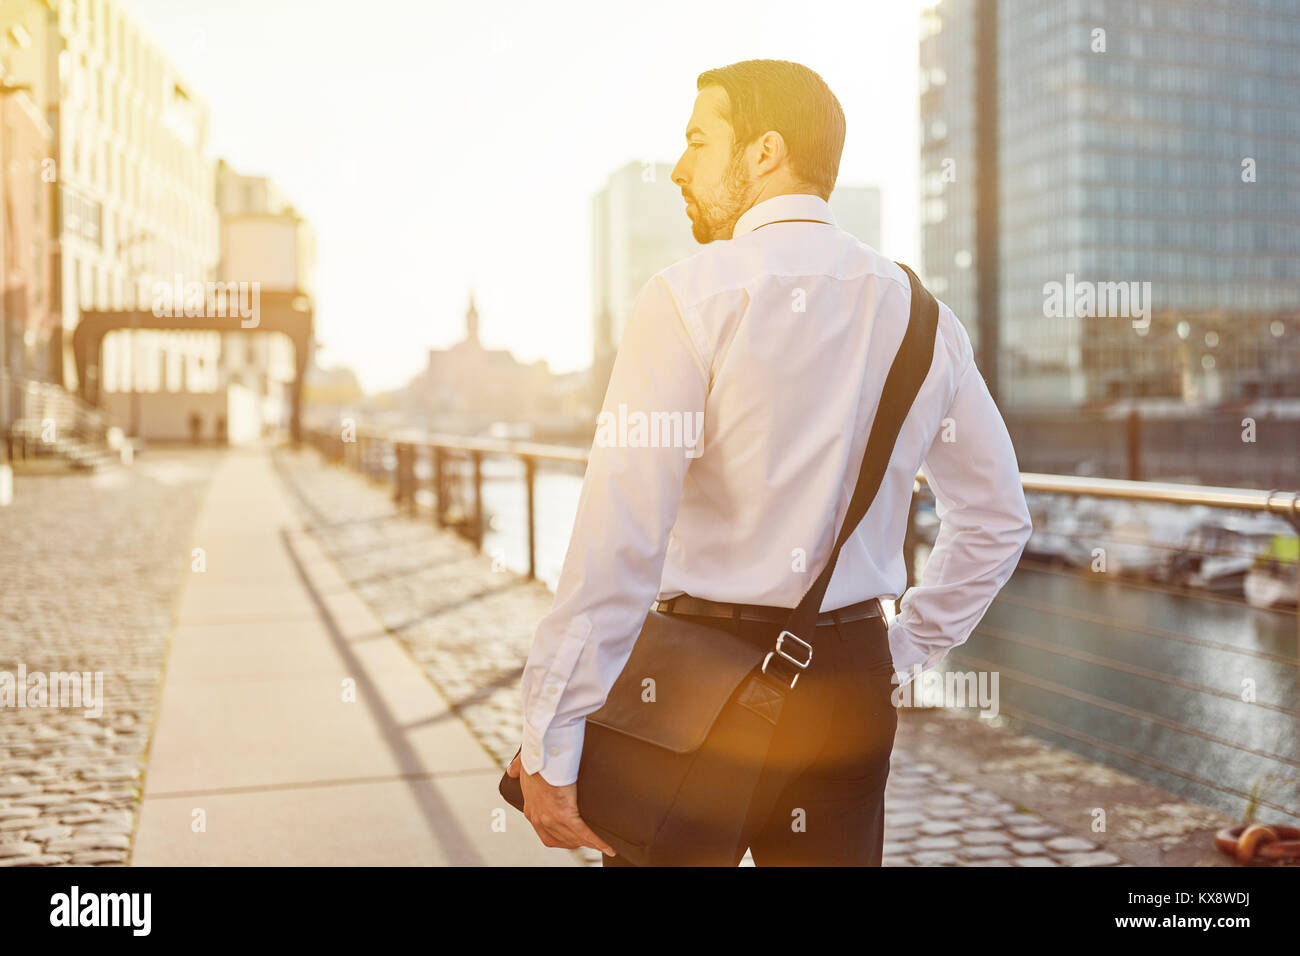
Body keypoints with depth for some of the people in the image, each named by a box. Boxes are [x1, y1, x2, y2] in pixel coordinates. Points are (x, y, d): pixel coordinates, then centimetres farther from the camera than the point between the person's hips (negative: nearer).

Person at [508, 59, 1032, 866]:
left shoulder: (692, 299, -12)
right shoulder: (919, 313, 6)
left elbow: (617, 542, -18)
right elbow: (997, 519, 13)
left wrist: (551, 746, -13)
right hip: (851, 689, 5)